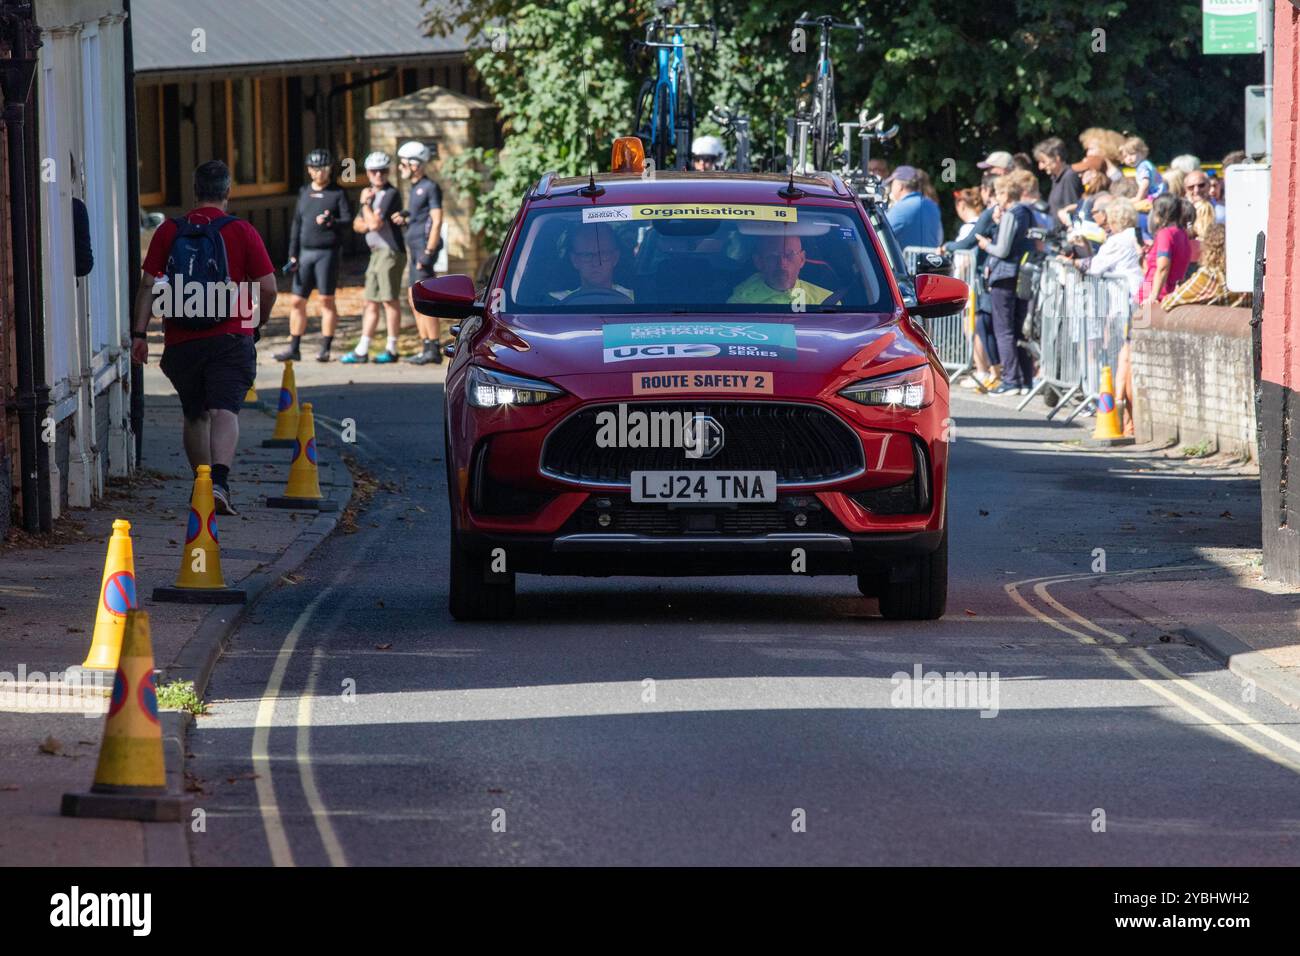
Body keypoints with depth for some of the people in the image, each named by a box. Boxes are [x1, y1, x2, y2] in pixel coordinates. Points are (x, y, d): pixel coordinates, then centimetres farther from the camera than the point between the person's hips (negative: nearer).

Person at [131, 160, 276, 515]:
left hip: (182, 342, 3)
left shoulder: (169, 232, 4)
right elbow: (268, 287, -3)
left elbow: (149, 284, 0)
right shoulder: (242, 232, -2)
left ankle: (203, 486, 27)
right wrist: (258, 321, 16)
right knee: (224, 411, -11)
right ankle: (219, 482, -31)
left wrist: (139, 333, 2)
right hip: (231, 339, -3)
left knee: (195, 416, 18)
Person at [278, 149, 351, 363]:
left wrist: (330, 222, -26)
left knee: (327, 300, -4)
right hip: (306, 253, 5)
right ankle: (293, 349, 11)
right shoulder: (304, 193, 14)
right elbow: (296, 225, 15)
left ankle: (325, 349, 1)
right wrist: (293, 254, 9)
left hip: (328, 253, -5)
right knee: (297, 302, 4)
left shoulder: (338, 194, 1)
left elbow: (348, 220, -6)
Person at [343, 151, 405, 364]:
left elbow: (375, 223, -19)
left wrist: (365, 204, -5)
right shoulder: (371, 193, 18)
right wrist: (367, 223, -3)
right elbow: (358, 224, 19)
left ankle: (392, 350, -2)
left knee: (389, 300, -6)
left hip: (390, 252, -9)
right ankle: (362, 350, 8)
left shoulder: (390, 194, -11)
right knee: (371, 303, 8)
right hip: (376, 252, 9)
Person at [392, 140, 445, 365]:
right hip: (414, 249, 10)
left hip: (424, 246, -10)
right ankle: (426, 348, 12)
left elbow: (437, 221, -16)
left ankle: (433, 349, -9)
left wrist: (428, 253, -21)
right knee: (414, 299, 9)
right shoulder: (415, 189, 17)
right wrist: (403, 220, 6)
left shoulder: (430, 188, -11)